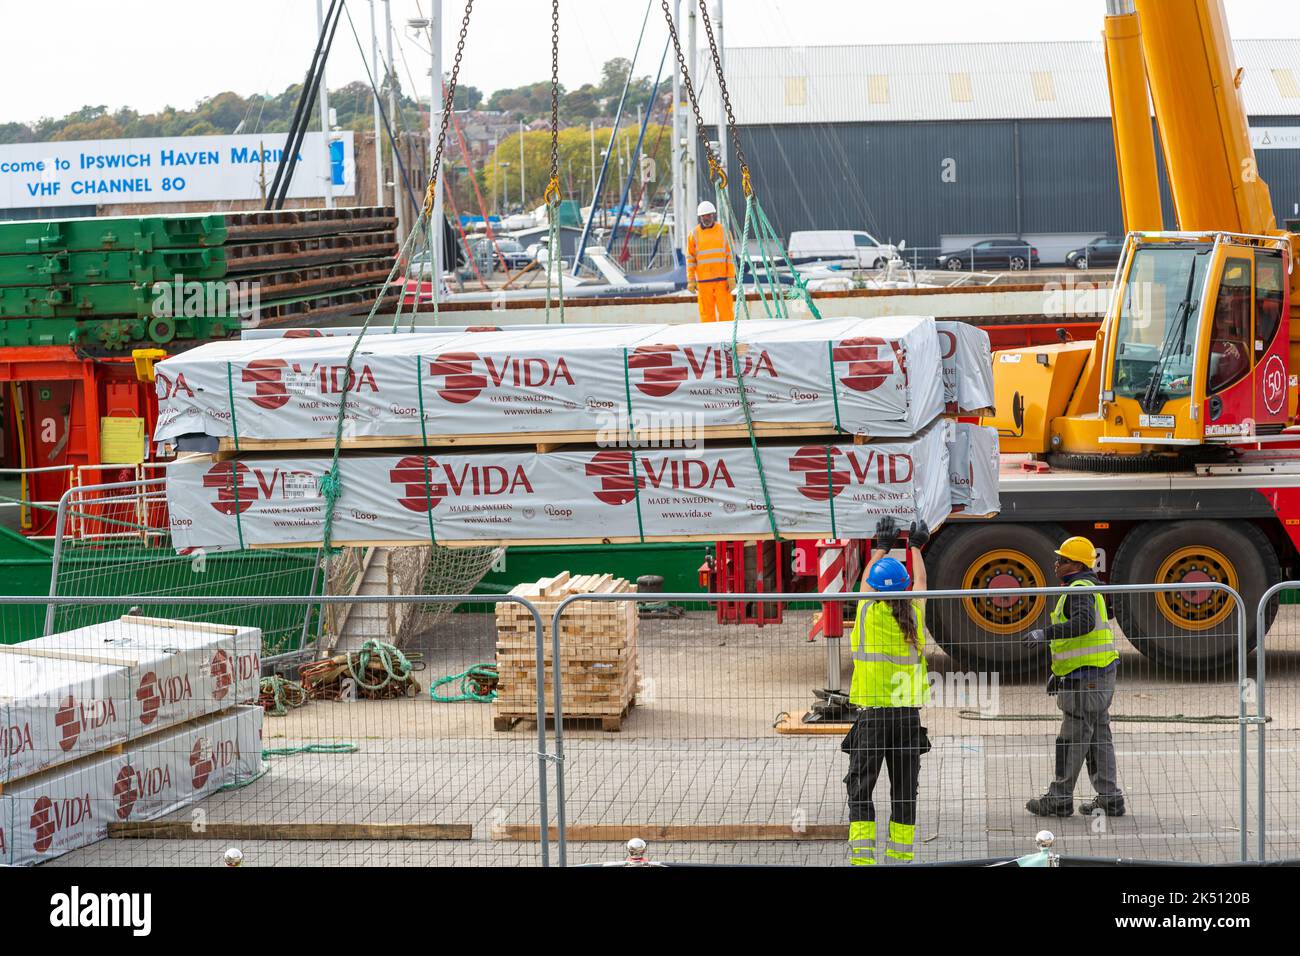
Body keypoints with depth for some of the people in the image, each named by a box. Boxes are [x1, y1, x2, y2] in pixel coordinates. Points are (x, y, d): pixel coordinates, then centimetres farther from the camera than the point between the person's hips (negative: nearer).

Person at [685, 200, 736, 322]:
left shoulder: (723, 231, 3)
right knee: (707, 313, 1)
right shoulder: (694, 234, 3)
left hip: (722, 279, 0)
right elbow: (690, 259, 4)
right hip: (703, 280, 0)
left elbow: (730, 255, 2)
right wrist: (691, 280, -2)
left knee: (725, 310, -4)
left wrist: (732, 278, -6)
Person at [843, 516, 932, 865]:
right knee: (904, 792, 8)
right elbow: (920, 583, 22)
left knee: (860, 788, 1)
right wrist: (915, 547, 38)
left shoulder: (868, 611, -4)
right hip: (909, 713, 2)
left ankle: (862, 858, -9)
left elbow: (866, 582, 18)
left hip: (873, 713, -2)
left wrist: (882, 547, 33)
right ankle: (901, 857, 9)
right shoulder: (914, 614, 1)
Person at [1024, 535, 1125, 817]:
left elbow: (1084, 623, -33)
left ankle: (1060, 799, 0)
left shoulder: (1080, 590, -13)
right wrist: (1058, 673, 27)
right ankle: (1109, 798, 13)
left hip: (1086, 677, -11)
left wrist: (1046, 633, -33)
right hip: (1098, 675, 11)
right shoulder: (1087, 588, 20)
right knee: (1099, 737, 11)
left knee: (1072, 739, -5)